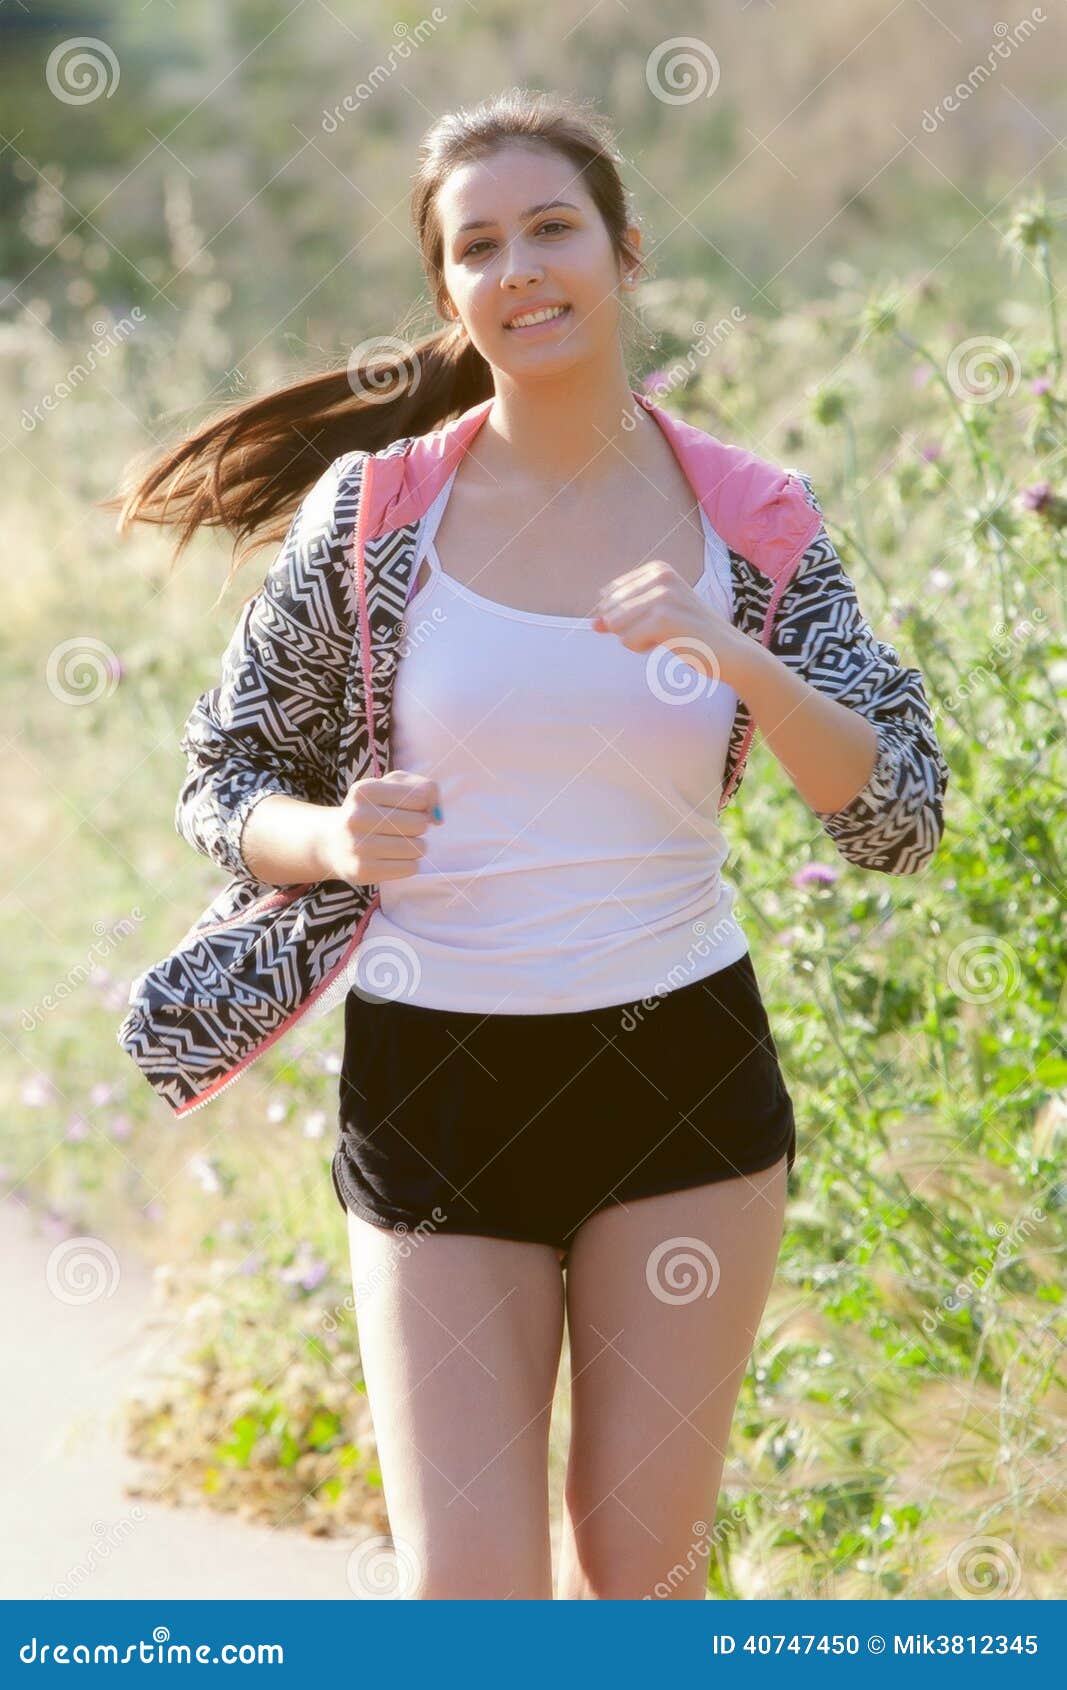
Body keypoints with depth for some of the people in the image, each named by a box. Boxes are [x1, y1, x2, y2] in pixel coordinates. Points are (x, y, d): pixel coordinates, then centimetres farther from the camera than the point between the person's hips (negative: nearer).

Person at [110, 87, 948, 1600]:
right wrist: (332, 838, -18)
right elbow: (226, 780, 4)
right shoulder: (374, 506, -4)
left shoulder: (753, 524, -1)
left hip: (684, 1069, 1)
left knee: (643, 1567, 9)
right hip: (435, 1079, -1)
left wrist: (739, 660, -20)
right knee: (467, 1592, -5)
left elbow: (902, 820, -5)